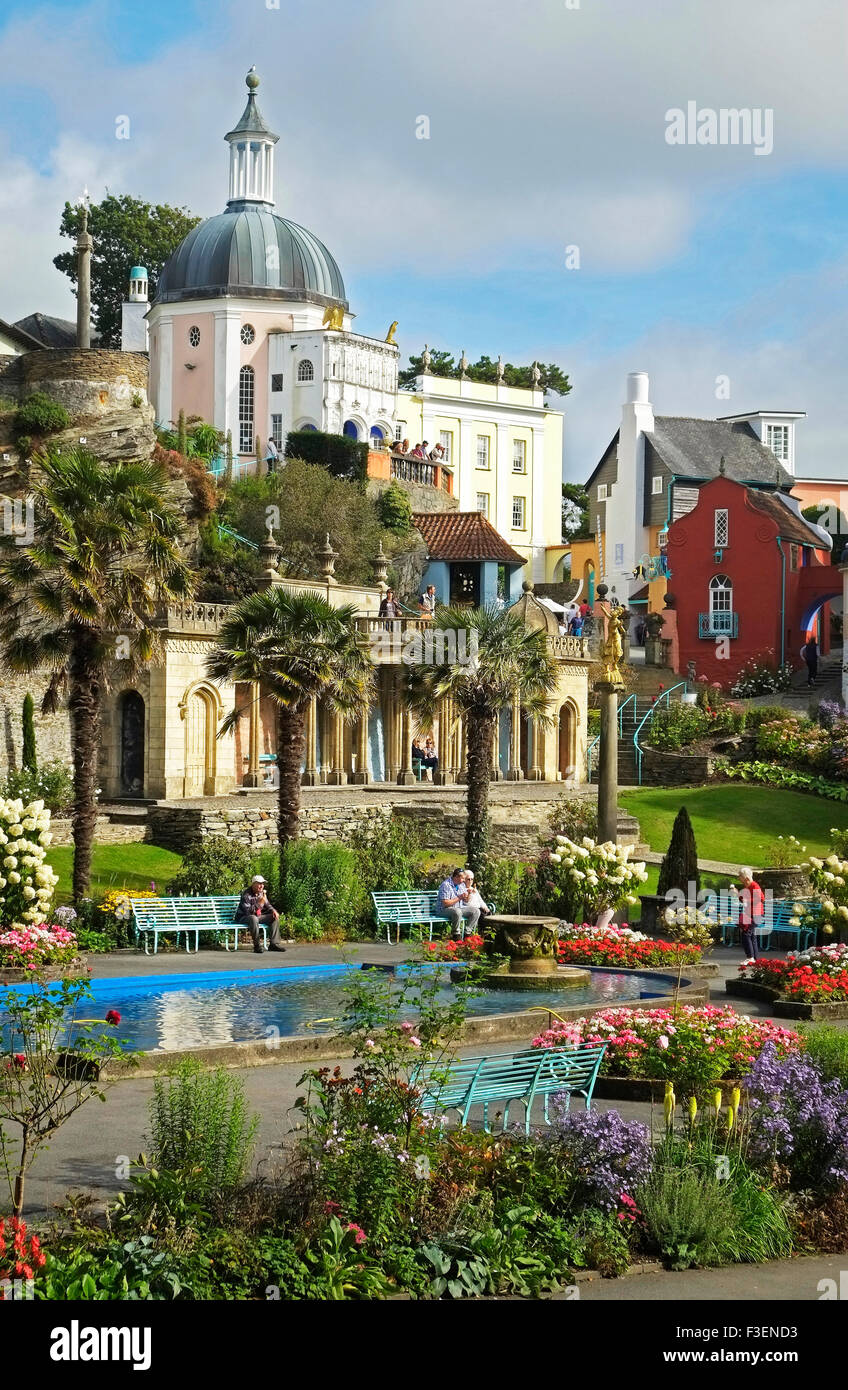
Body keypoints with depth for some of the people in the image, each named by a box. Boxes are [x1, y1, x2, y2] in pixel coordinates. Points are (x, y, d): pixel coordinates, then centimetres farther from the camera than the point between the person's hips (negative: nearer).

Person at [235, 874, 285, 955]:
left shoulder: (262, 893, 4)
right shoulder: (246, 894, -21)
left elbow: (267, 905, 19)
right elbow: (248, 911, -30)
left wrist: (273, 910, -2)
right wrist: (260, 903, -35)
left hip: (257, 916, 8)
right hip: (243, 917, -8)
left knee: (275, 917, -3)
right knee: (254, 918, -40)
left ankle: (274, 943, -6)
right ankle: (257, 945, -31)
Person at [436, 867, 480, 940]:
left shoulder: (462, 885, 11)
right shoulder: (446, 885, -15)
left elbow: (466, 901, 18)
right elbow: (445, 903, -22)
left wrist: (466, 896, -6)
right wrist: (459, 898, -18)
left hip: (460, 908, 8)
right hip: (446, 909, -8)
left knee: (476, 911, -10)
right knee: (457, 911, -39)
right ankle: (456, 935, -23)